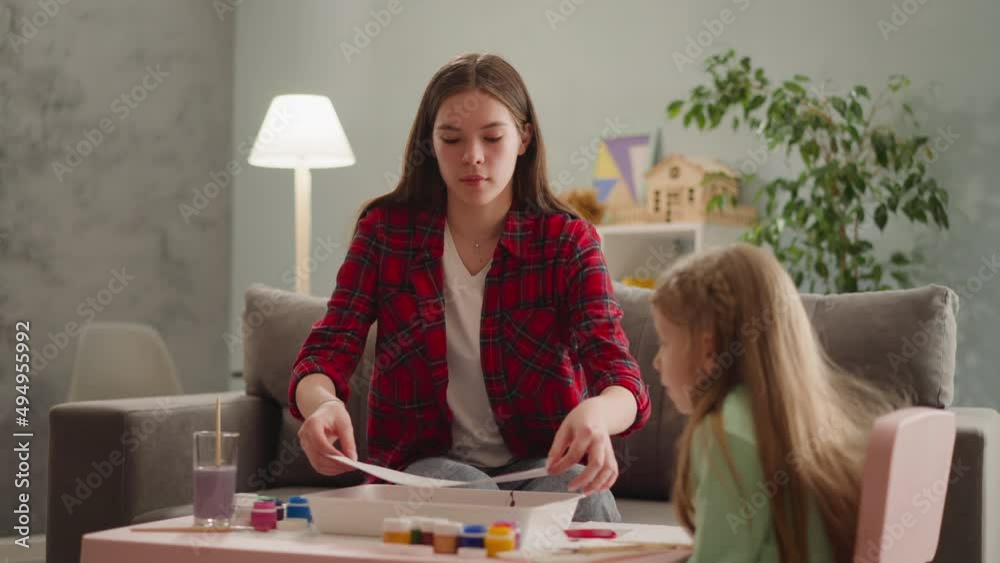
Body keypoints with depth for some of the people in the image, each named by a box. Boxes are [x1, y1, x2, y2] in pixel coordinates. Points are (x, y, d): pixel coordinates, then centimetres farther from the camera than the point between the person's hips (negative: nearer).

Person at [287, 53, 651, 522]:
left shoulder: (568, 240, -5)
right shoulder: (385, 229, -2)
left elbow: (620, 377, -18)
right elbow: (327, 353, -9)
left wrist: (596, 414, -45)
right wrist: (321, 405, -36)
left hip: (540, 461, 1)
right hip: (425, 460, 0)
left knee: (587, 503, -32)